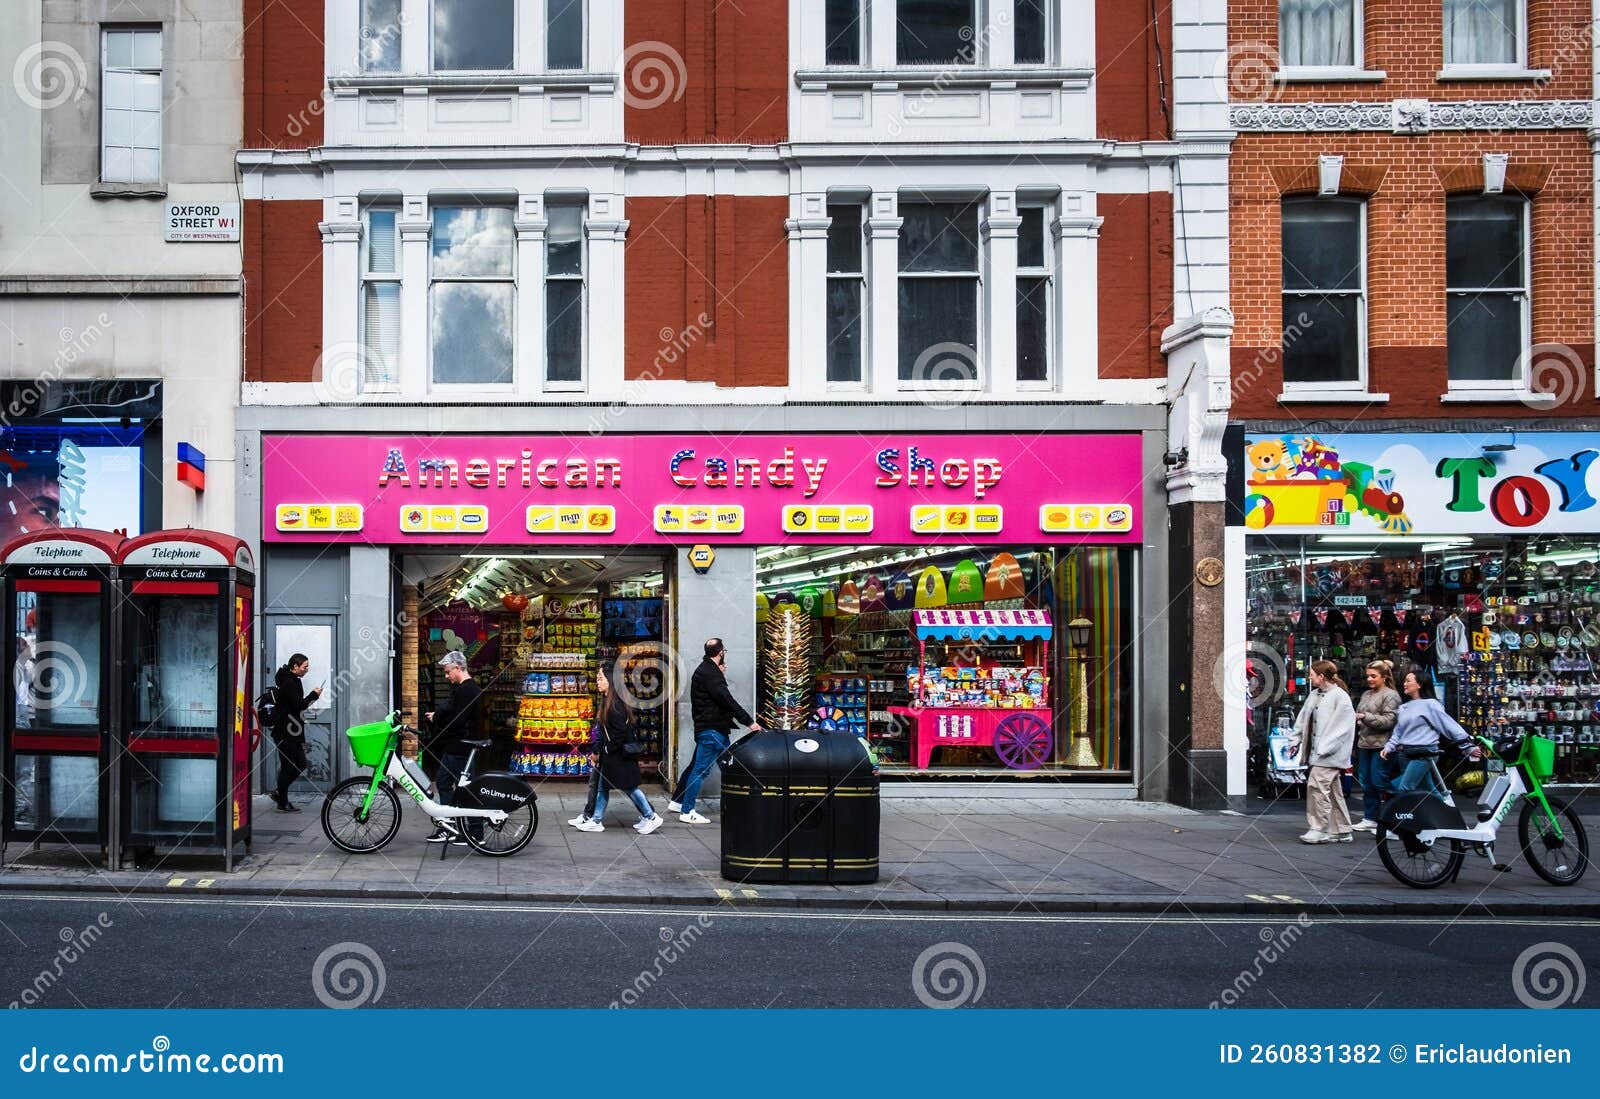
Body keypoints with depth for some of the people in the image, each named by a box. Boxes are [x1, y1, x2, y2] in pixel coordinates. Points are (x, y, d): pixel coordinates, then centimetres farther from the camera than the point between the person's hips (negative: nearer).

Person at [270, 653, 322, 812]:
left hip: (293, 733, 10)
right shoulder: (289, 683, -16)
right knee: (288, 766, -2)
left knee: (300, 764, 12)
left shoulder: (293, 681, 16)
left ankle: (279, 793, 23)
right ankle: (282, 803, 7)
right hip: (285, 733, -10)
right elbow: (299, 705, -21)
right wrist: (314, 695, -9)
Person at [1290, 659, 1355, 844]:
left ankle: (1319, 829, -8)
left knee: (1316, 785, -14)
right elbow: (1303, 720, 20)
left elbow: (1342, 727, -16)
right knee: (1332, 791, 12)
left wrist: (1324, 749, -19)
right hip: (1316, 753, 8)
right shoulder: (1314, 695, 13)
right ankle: (1342, 831, 19)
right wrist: (1295, 741, 14)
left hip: (1330, 755, -8)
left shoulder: (1340, 697, -12)